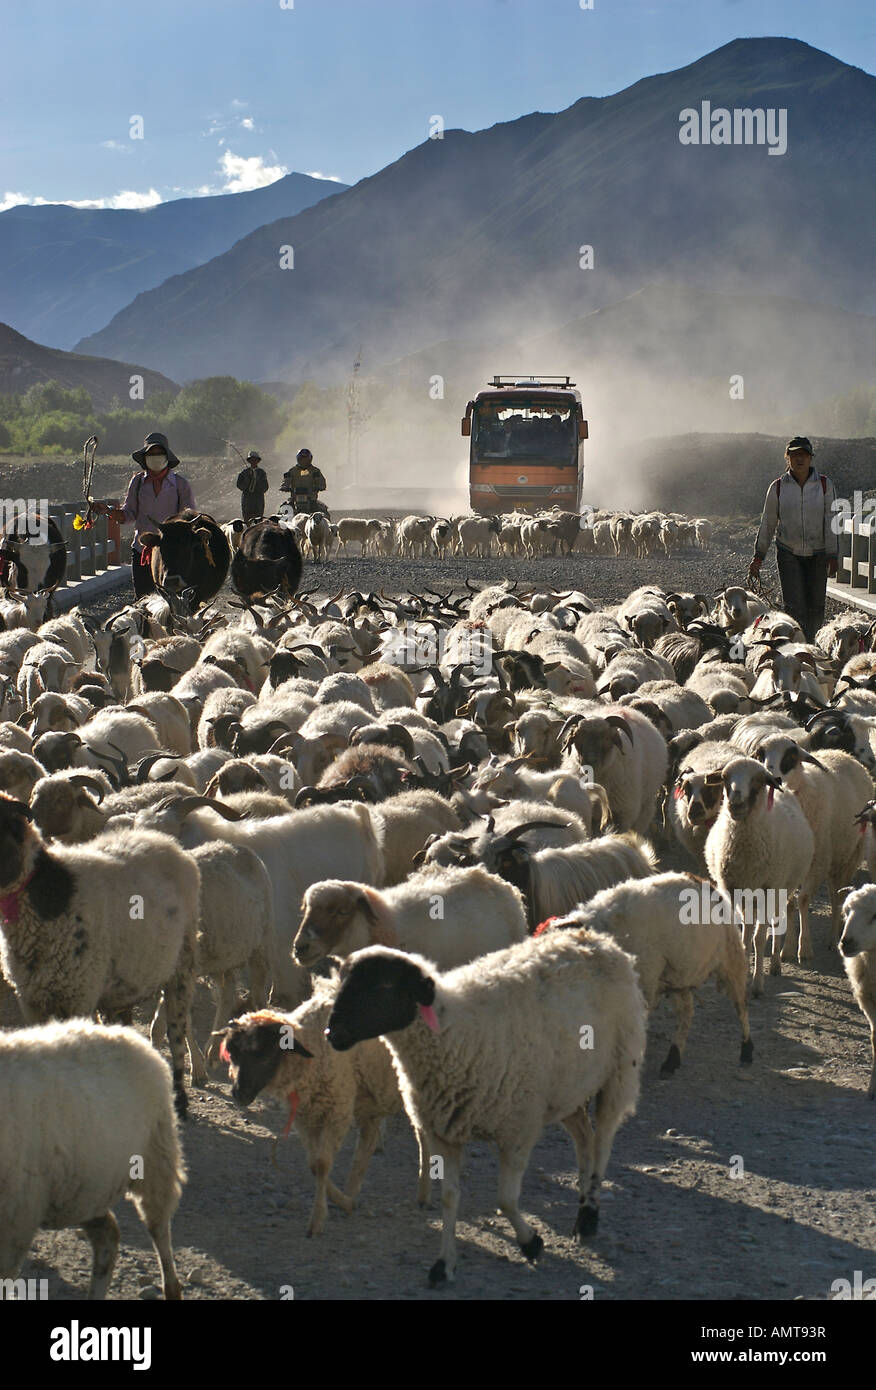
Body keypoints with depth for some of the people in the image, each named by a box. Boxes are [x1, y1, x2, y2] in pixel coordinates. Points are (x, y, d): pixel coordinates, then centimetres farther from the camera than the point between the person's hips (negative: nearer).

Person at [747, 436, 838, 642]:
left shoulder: (824, 485, -2)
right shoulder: (778, 487, -1)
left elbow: (830, 522, -3)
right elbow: (767, 524, 7)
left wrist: (832, 556, -10)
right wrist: (758, 557, 7)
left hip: (817, 554, 1)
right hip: (789, 553, -1)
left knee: (816, 606, 4)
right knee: (795, 606, -11)